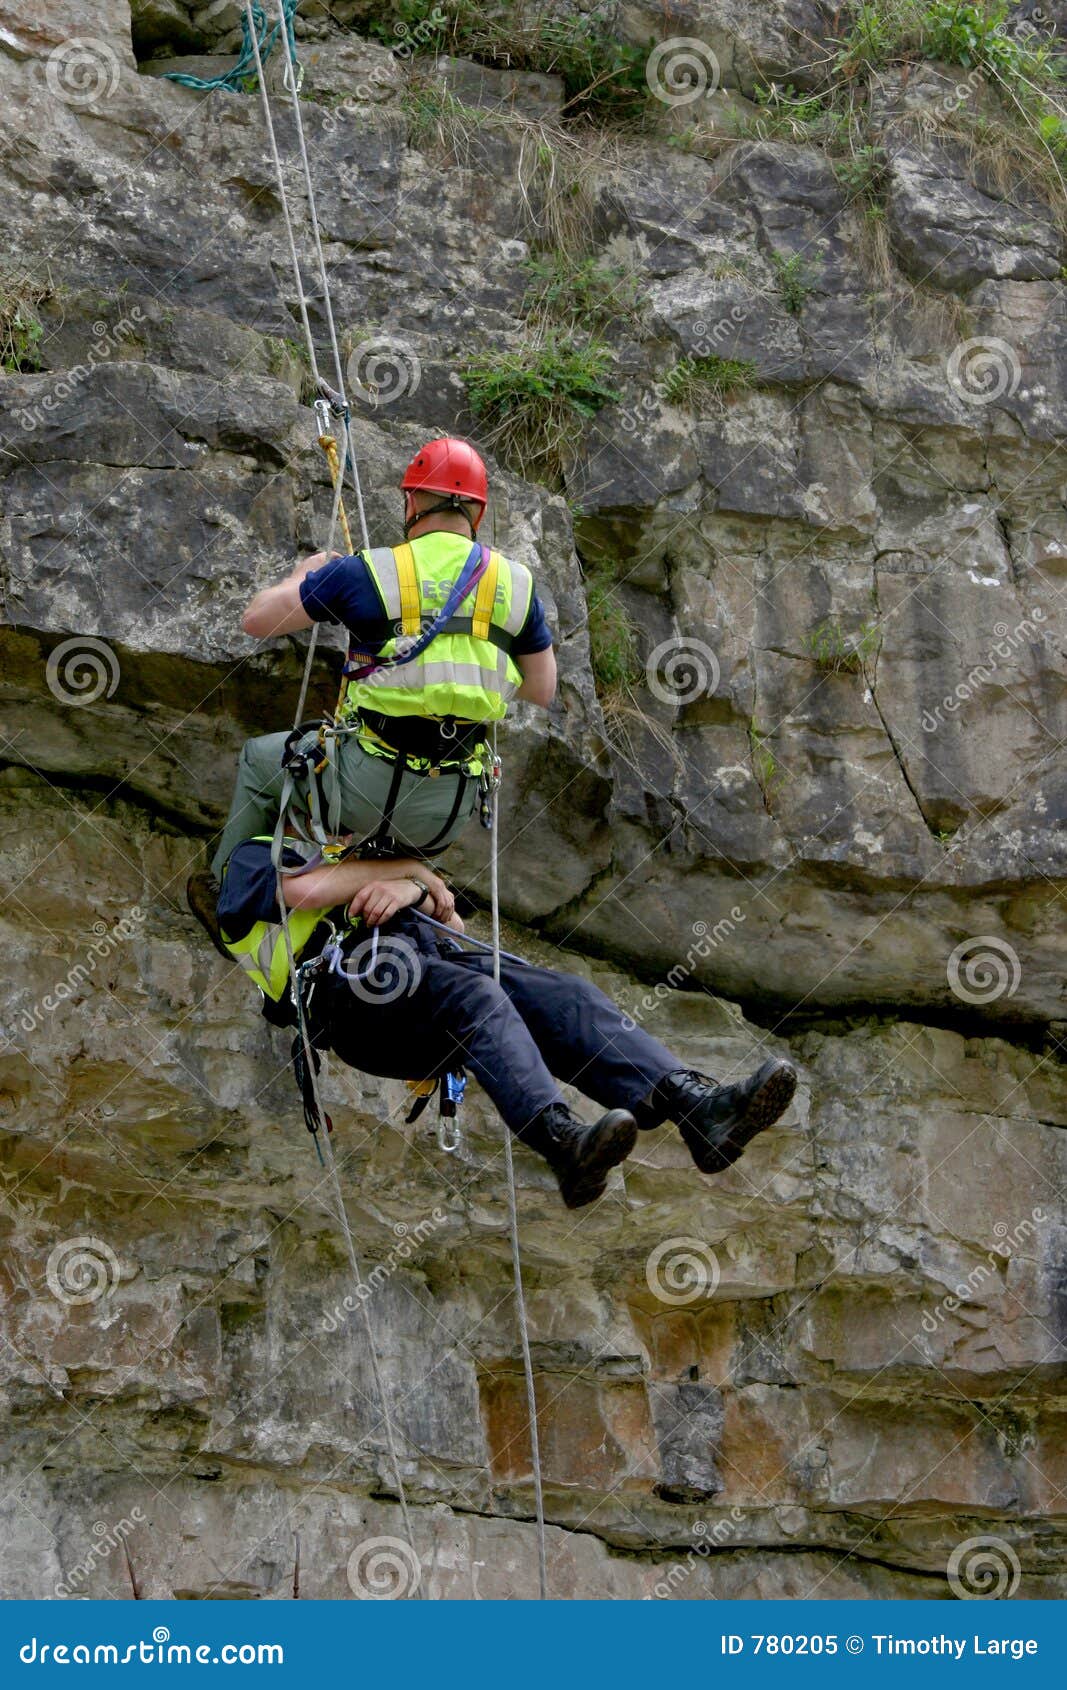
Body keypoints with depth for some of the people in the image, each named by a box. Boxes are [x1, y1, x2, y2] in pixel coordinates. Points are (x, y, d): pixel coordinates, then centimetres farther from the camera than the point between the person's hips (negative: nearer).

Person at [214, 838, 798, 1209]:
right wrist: (412, 869, 10)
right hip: (353, 984, -6)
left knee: (563, 994, -22)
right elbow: (307, 889, -2)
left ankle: (698, 1105, -45)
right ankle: (560, 1140, -61)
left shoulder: (360, 857, 44)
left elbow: (454, 925, 28)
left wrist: (412, 891, 5)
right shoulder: (253, 857, 25)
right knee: (475, 996, -37)